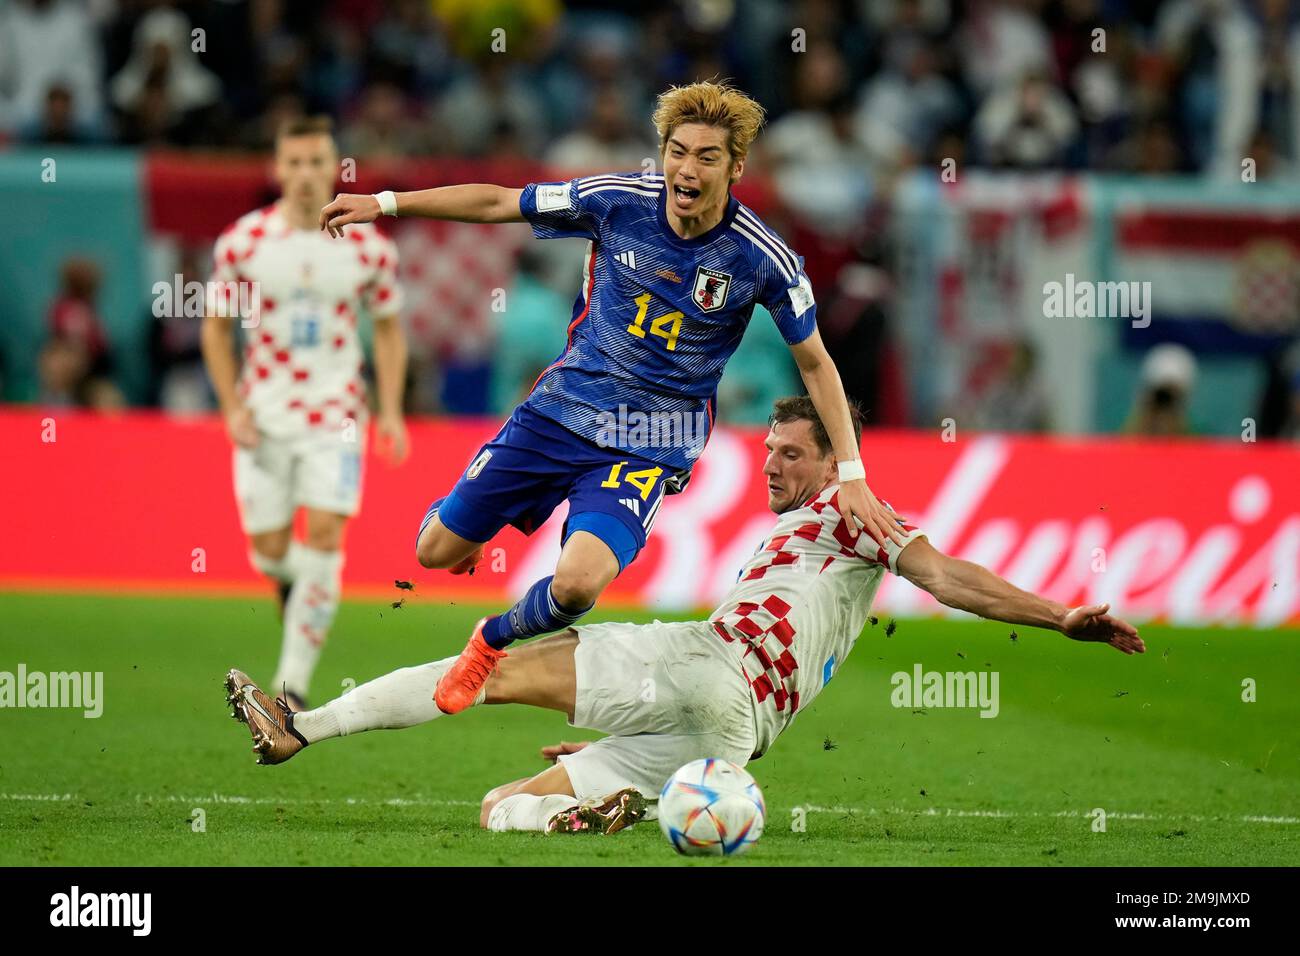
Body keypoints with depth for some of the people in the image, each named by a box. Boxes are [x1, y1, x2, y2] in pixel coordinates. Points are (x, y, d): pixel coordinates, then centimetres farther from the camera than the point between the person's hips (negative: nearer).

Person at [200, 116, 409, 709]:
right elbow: (216, 327, 6)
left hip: (335, 415, -1)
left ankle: (292, 684, -9)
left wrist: (391, 412, 0)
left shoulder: (368, 246, -3)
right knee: (269, 553, 1)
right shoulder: (243, 241, -4)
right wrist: (232, 407, -5)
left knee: (324, 540, -15)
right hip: (264, 416, 1)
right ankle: (295, 581, 41)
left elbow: (388, 328, 9)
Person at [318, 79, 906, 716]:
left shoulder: (764, 260, -15)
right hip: (563, 407, 2)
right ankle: (466, 518, 44)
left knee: (578, 584, -26)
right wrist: (383, 204, 0)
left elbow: (815, 362, -2)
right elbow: (496, 203, 2)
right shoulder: (617, 200, -11)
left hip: (651, 443, -2)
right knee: (437, 550, 4)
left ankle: (493, 642, 8)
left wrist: (850, 477, -4)